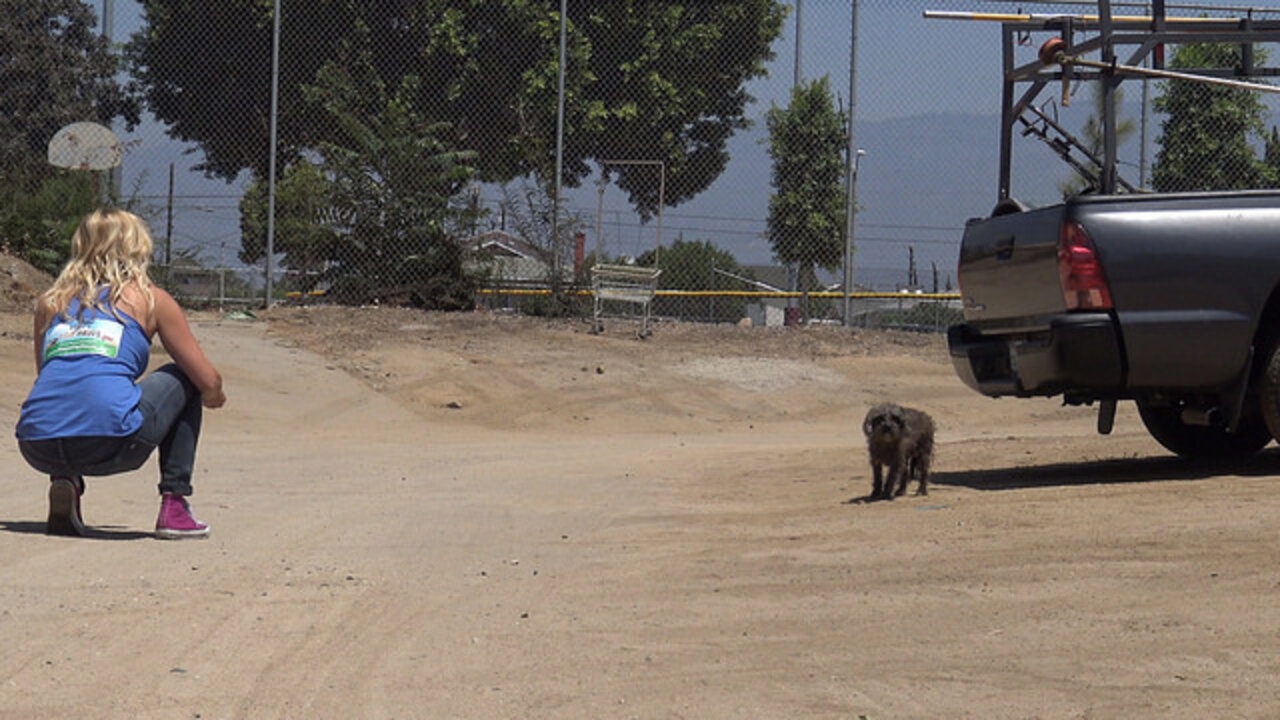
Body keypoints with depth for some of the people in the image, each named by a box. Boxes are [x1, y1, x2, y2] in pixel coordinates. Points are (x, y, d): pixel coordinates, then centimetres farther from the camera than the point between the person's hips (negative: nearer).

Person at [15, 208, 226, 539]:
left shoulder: (51, 302, 23)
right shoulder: (150, 299, 14)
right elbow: (209, 384, 14)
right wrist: (214, 396, 40)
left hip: (38, 449, 4)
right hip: (109, 442, -4)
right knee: (184, 379, 24)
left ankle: (64, 483, 13)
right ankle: (174, 505, 17)